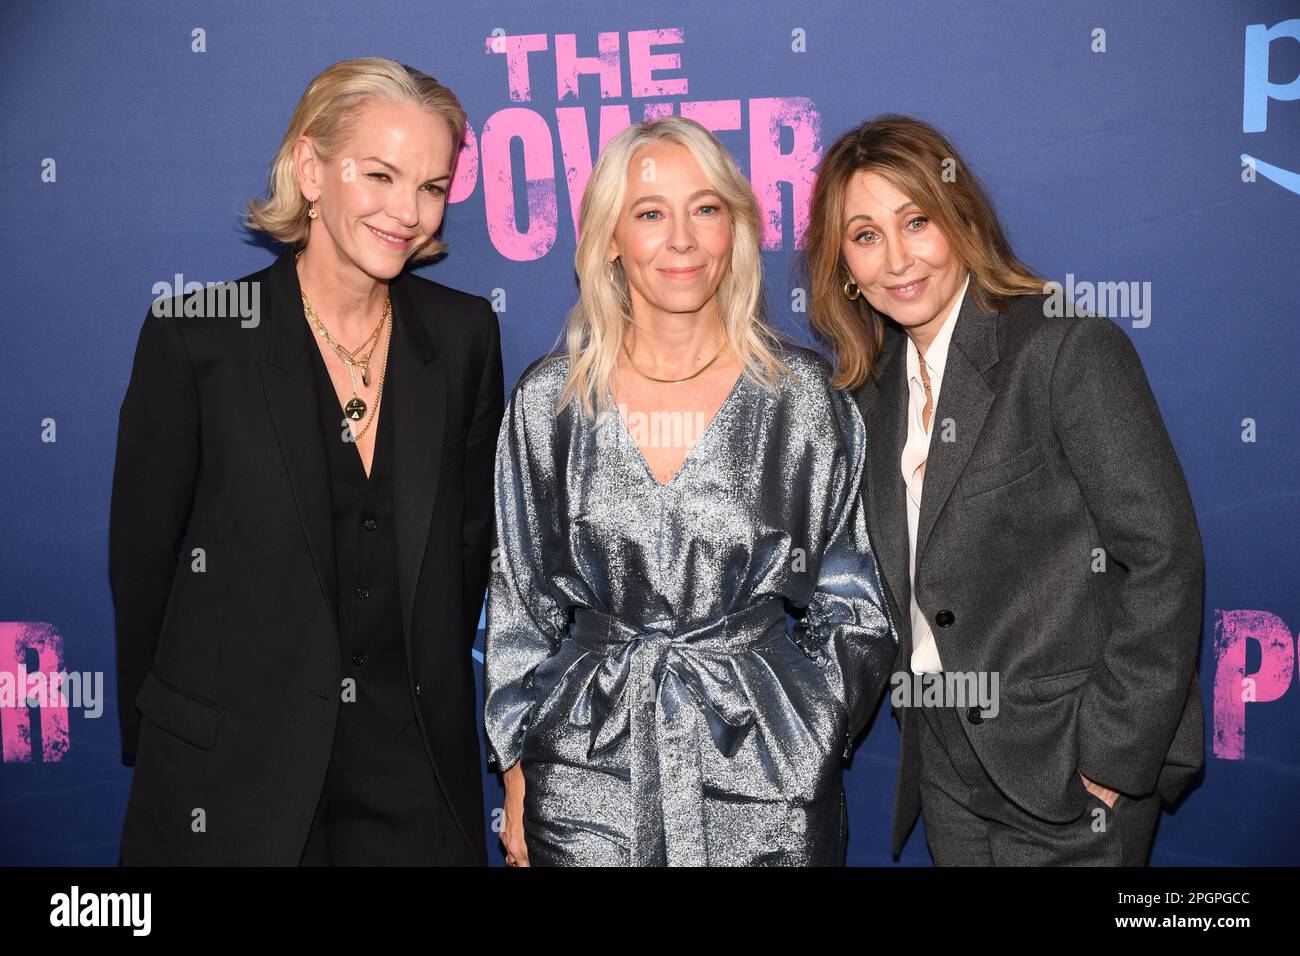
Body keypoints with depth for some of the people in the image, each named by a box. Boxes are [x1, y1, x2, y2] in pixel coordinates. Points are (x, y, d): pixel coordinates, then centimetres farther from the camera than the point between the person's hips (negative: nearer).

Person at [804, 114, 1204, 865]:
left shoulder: (1072, 349, -14)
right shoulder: (876, 387, 7)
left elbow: (1163, 556, -17)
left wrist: (1114, 756, -17)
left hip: (1068, 771, -6)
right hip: (946, 761, 6)